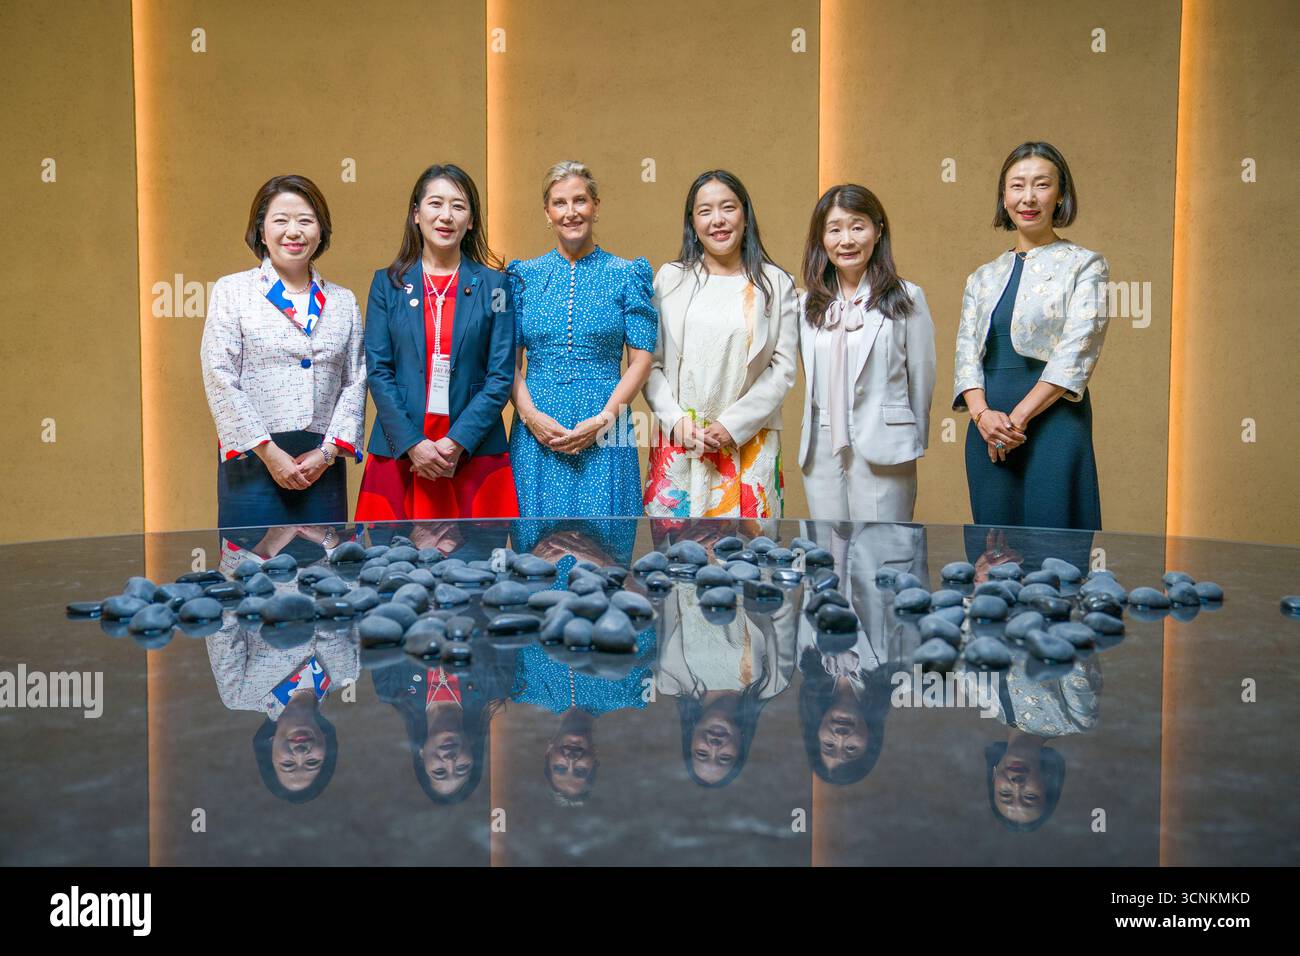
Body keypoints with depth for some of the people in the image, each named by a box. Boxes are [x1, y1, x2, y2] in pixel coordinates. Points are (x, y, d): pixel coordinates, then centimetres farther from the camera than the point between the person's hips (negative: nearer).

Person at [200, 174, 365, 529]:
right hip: (252, 462, -2)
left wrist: (328, 452, -5)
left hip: (323, 468, 3)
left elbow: (355, 383, 8)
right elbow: (220, 380, -3)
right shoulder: (231, 291, 5)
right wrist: (269, 452, -9)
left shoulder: (343, 302, 14)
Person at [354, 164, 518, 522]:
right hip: (398, 453, 1)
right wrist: (412, 444, -10)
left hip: (475, 453, 0)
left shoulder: (493, 285, 5)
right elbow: (378, 372, 2)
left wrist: (456, 444, -10)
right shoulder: (387, 283, 7)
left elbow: (501, 376, 0)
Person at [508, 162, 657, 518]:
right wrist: (530, 415, -10)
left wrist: (605, 418, -12)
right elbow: (509, 361, 6)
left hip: (604, 435, -1)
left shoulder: (625, 275, 4)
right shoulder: (526, 276, 9)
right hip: (537, 434, 2)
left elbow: (641, 360, -1)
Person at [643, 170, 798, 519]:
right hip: (677, 441, 1)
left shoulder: (775, 283, 4)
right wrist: (676, 420, -9)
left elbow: (783, 369, -1)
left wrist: (733, 425, -9)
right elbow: (649, 363, 5)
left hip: (749, 443, -1)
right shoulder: (669, 279, 6)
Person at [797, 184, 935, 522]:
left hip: (884, 453, -4)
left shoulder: (906, 298, -2)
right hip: (821, 451, 4)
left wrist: (914, 443, 7)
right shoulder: (808, 304, 11)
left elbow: (922, 378, 2)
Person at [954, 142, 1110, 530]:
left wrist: (1018, 417, -16)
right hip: (988, 430, 4)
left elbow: (1076, 351, -8)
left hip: (1053, 421, -4)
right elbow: (966, 352, 8)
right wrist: (982, 414, -11)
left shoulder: (1084, 265, 4)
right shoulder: (983, 278, 17)